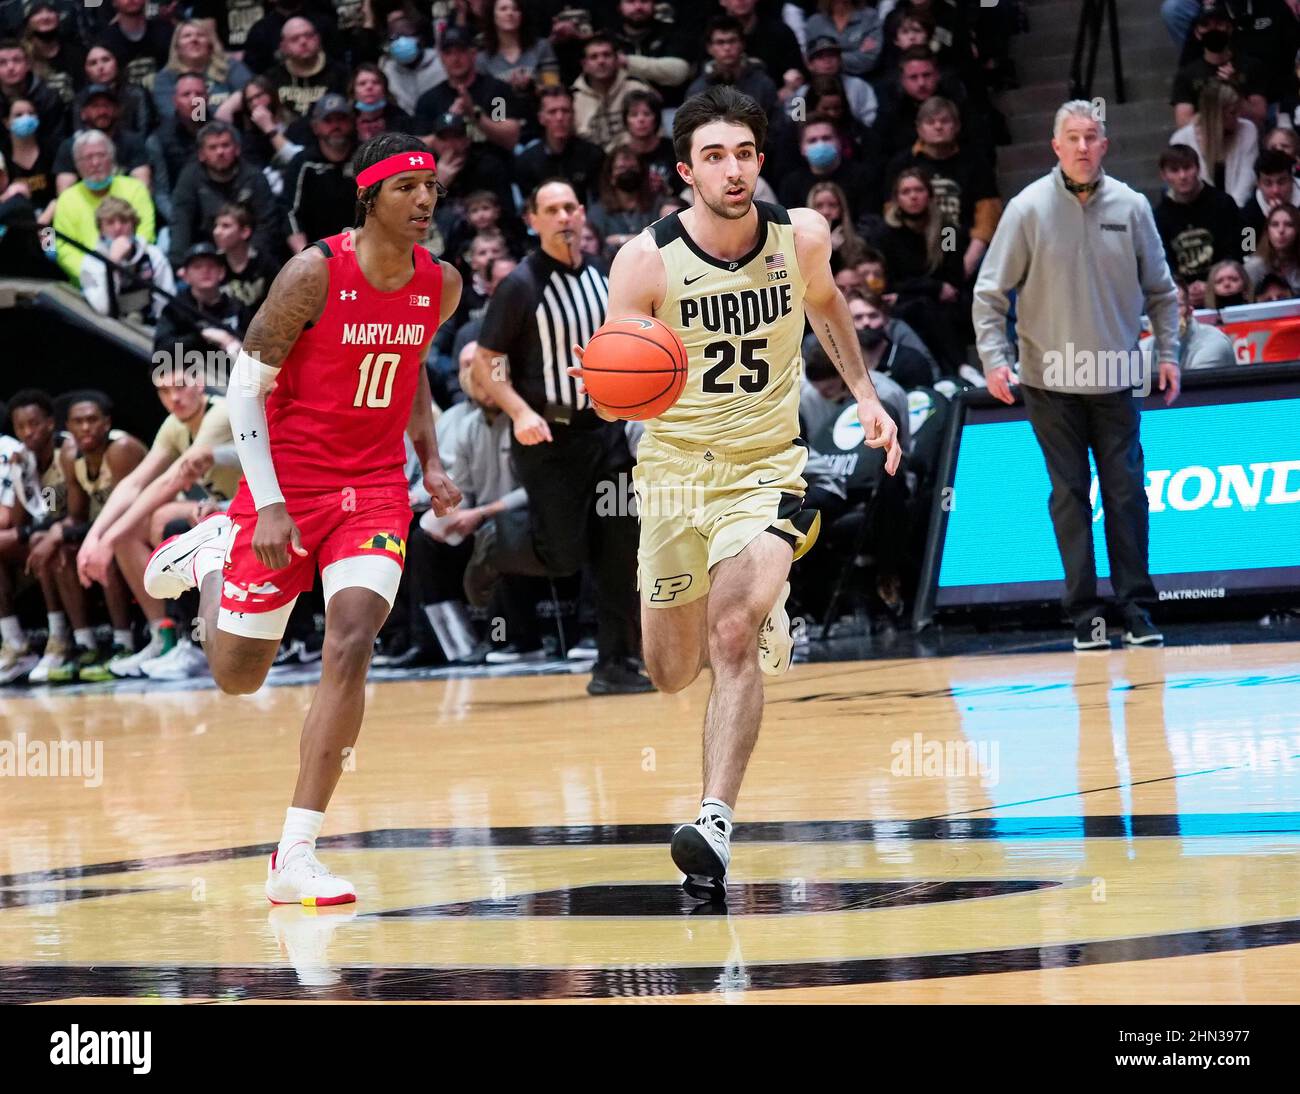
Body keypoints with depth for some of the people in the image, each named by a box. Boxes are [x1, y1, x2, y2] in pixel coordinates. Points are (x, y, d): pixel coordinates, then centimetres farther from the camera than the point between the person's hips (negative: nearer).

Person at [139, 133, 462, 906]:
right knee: (238, 673, 7)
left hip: (375, 487, 3)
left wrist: (431, 462, 8)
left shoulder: (441, 285, -1)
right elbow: (247, 384, -12)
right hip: (287, 485, -3)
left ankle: (296, 858, -14)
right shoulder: (315, 274, -17)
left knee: (350, 644, -18)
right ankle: (212, 554, 43)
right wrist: (268, 504, -18)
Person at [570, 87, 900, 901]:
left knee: (734, 636, -24)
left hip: (766, 466, -1)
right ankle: (764, 620, 49)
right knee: (672, 673, 12)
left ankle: (717, 826, -25)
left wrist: (865, 394, 13)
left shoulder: (802, 235, -8)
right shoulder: (647, 261, -16)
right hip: (675, 464, 1)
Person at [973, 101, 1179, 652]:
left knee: (1126, 492, 0)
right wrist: (994, 358, -11)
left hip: (1116, 379, 2)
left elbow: (1160, 290, 10)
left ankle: (1137, 608, 6)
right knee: (1070, 494, 2)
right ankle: (1084, 612, 7)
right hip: (1050, 379, -1)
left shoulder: (1131, 207, 0)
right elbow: (990, 292, -3)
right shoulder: (1028, 209, -6)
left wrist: (1167, 352, 4)